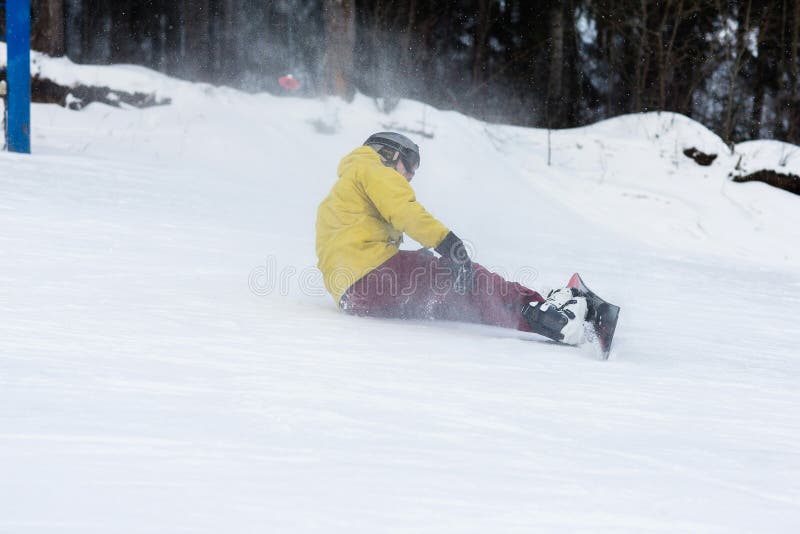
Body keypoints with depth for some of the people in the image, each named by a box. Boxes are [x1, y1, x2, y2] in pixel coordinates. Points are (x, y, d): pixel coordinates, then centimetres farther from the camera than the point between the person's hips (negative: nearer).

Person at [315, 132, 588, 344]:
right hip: (372, 270, -9)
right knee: (464, 277, -15)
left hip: (350, 297, 9)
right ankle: (535, 315, -32)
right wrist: (444, 240, -26)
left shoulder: (333, 199, 38)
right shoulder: (373, 171, 7)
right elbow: (403, 210, -13)